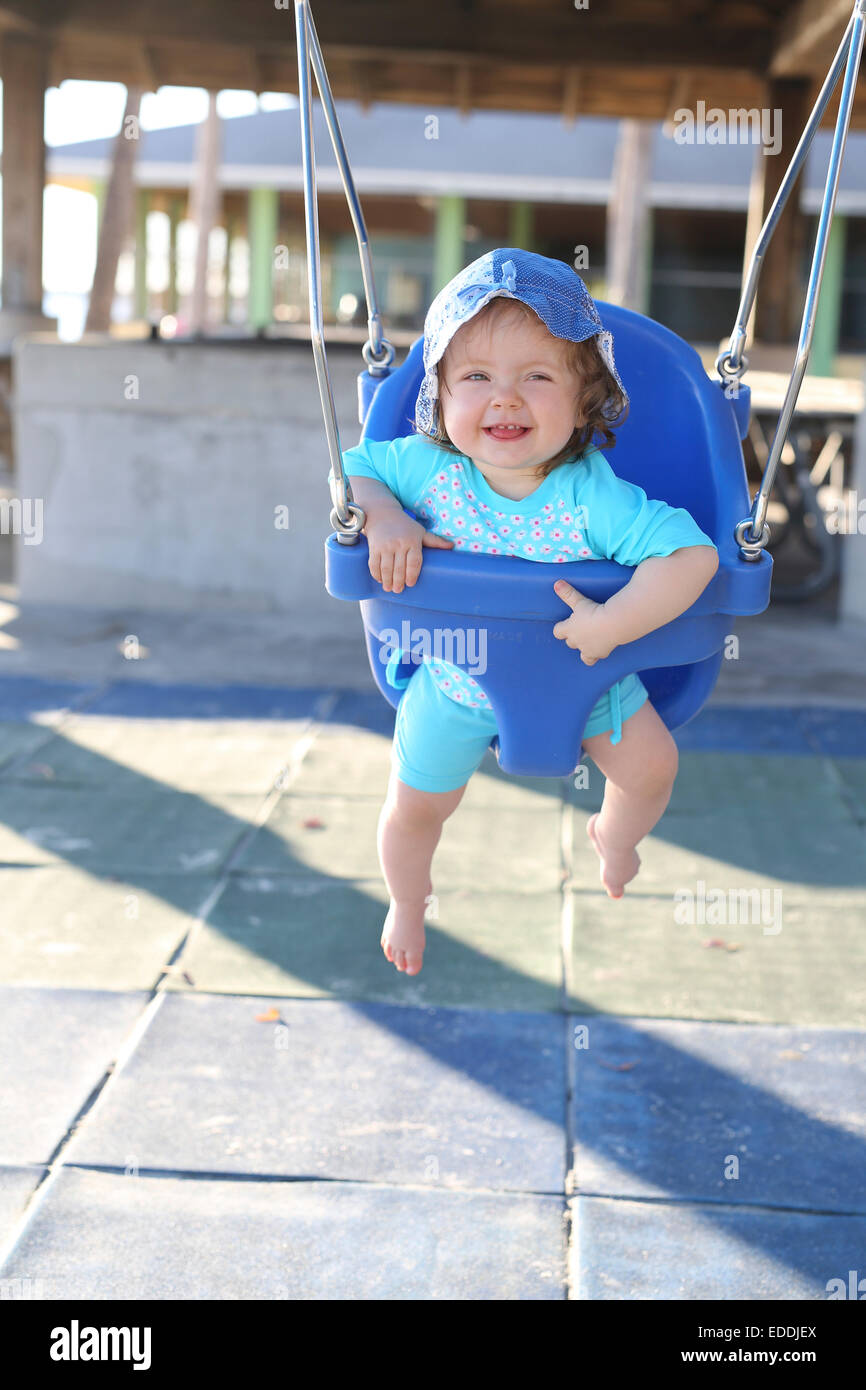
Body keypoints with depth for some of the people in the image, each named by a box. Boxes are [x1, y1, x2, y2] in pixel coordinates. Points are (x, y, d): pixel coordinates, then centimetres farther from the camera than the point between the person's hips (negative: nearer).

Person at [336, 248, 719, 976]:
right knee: (414, 804, 9)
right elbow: (349, 469, -10)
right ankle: (408, 901, 45)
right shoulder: (429, 469, -26)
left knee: (652, 761, -9)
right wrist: (383, 517, -30)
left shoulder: (594, 498, -34)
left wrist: (611, 623, -46)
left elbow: (693, 554, -40)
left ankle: (614, 835, 30)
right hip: (455, 677, 1)